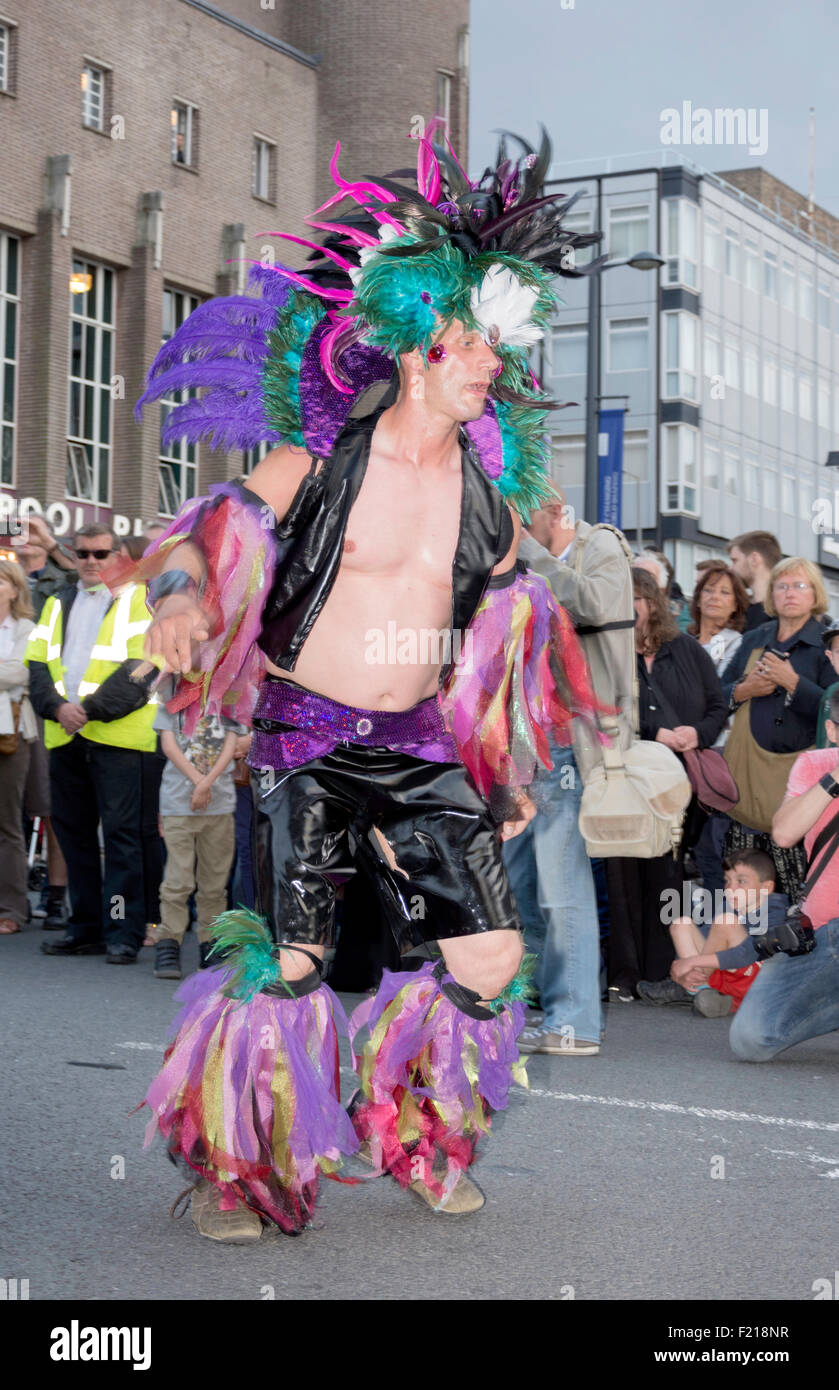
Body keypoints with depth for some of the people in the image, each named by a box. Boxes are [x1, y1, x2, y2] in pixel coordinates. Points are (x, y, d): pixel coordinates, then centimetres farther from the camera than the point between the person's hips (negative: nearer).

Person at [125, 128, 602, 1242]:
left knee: (492, 953, -2)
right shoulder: (318, 460, -7)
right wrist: (182, 596, -28)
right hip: (306, 736, -4)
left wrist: (508, 771, 18)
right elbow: (203, 532, -4)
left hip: (421, 742, 4)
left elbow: (503, 635, 16)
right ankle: (234, 1169, 13)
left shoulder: (488, 491, 6)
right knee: (287, 962, -8)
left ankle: (418, 1137, 23)